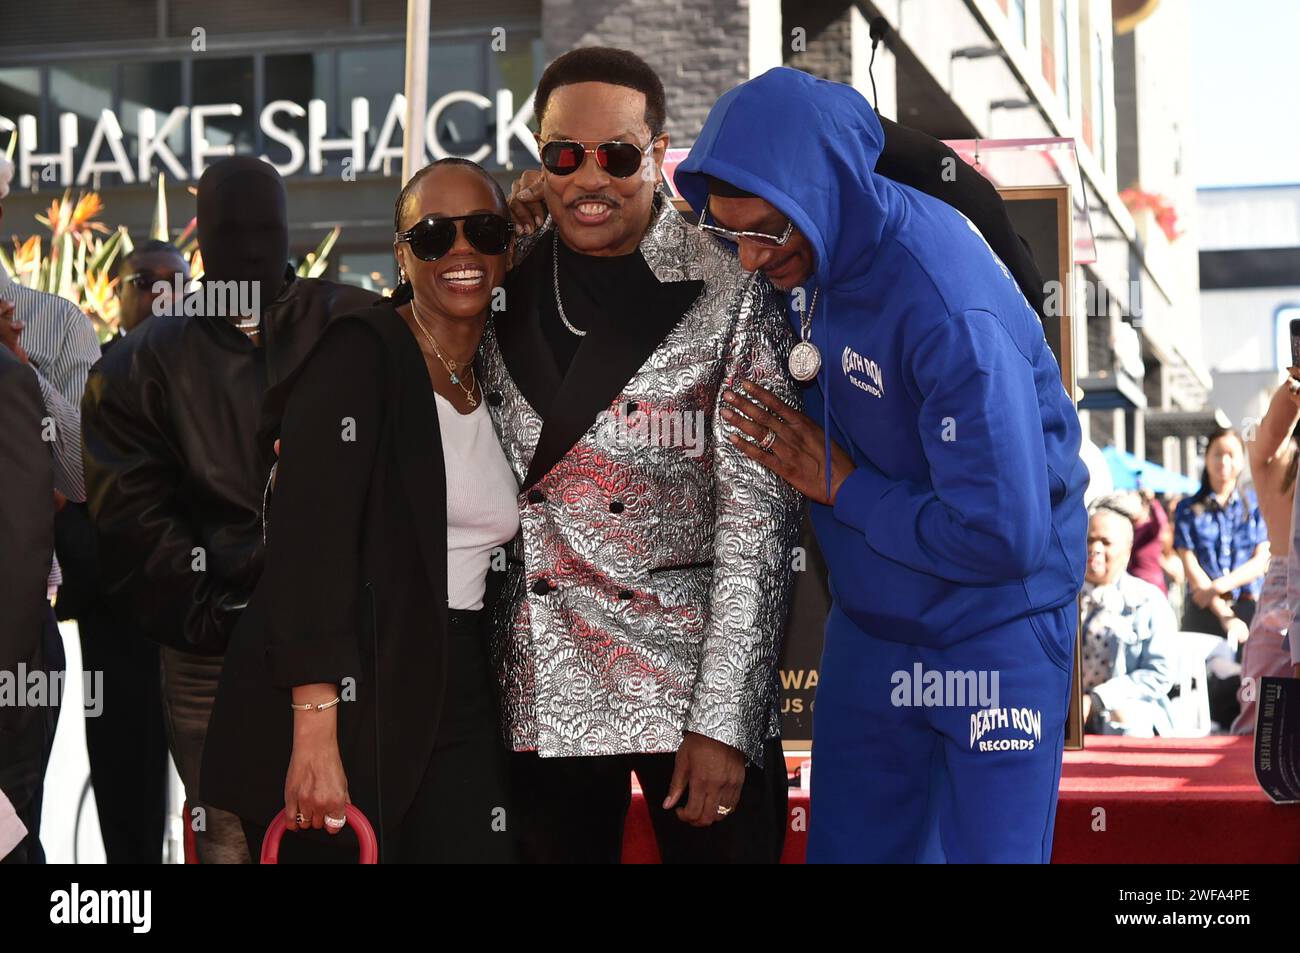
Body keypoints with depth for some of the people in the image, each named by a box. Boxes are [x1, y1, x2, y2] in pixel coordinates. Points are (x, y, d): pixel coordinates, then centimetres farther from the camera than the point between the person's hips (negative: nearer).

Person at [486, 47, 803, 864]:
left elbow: (757, 519, -9)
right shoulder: (505, 297, 5)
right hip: (547, 698, 3)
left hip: (694, 675, -3)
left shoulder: (731, 296, -5)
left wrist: (724, 720, -15)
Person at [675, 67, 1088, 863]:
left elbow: (1001, 538, -30)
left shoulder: (951, 312, -30)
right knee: (849, 846, 13)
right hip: (870, 620, 7)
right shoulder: (813, 253, -6)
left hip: (996, 628, -7)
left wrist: (841, 486, -19)